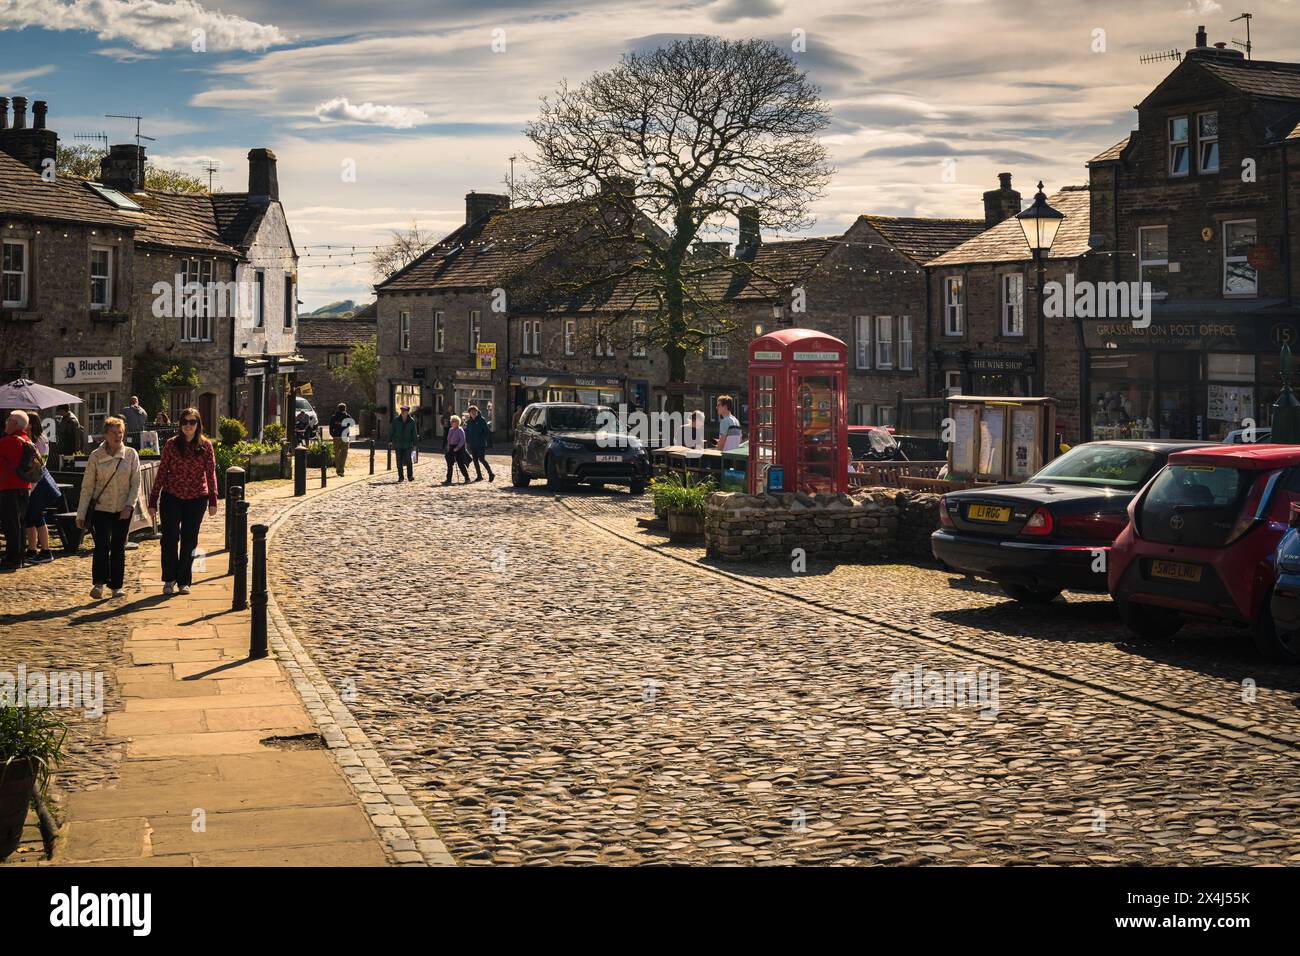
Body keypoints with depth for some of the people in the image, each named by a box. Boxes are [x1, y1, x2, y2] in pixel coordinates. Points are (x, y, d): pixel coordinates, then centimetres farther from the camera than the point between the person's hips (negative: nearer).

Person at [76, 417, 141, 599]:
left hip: (123, 509, 1)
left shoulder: (131, 454, 0)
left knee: (118, 548, 6)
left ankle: (116, 586, 15)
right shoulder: (95, 456, -2)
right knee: (102, 546, -13)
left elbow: (136, 483, 2)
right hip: (101, 508, -1)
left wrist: (129, 505, -11)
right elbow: (87, 486, 0)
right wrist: (81, 514, -1)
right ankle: (99, 583, -5)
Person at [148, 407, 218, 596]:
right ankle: (169, 579, 11)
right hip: (172, 497, 0)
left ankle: (183, 581, 16)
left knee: (189, 541, 6)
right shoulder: (171, 444, -1)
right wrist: (153, 500, 0)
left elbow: (211, 474, 3)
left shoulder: (205, 445, 1)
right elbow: (161, 472, 1)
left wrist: (213, 500, -3)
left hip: (196, 498, 1)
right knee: (170, 538, -3)